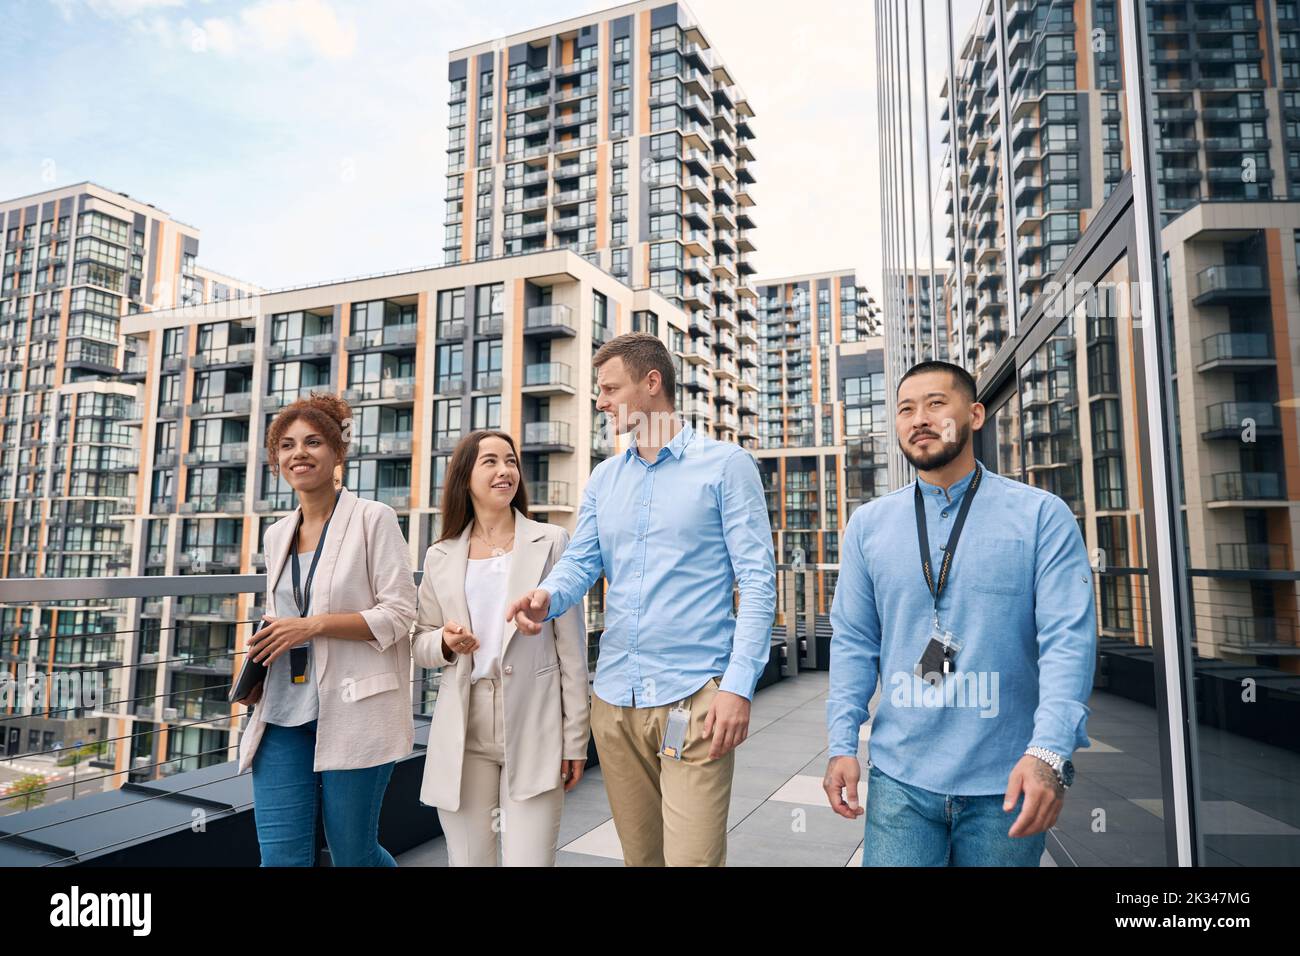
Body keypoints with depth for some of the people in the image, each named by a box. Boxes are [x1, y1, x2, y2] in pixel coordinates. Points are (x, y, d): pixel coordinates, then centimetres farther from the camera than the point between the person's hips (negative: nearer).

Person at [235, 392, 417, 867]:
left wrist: (315, 624, -18)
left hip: (353, 712, -5)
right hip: (282, 716, 5)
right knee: (281, 856, 4)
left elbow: (400, 613, -11)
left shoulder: (373, 518, -6)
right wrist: (256, 670, 6)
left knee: (353, 855, 8)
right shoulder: (277, 533, 13)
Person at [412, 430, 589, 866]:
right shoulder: (440, 556, 8)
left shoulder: (551, 542, 0)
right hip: (464, 732, 3)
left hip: (533, 730, -2)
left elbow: (571, 648, -1)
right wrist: (445, 643, -10)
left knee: (530, 859, -2)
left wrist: (575, 739, -2)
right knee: (468, 859, 12)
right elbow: (420, 643, 14)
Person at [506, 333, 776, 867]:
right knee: (638, 855, 17)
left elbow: (757, 579, -7)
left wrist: (739, 684, -16)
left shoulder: (725, 464, -3)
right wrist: (547, 596, -17)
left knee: (692, 857, -5)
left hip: (694, 697, -5)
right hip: (613, 698, 6)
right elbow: (581, 561, 7)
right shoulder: (604, 478, 14)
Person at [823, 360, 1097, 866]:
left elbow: (1069, 638, -10)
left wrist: (1048, 752, -21)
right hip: (899, 778, 2)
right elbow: (853, 641, 5)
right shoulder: (867, 524, 4)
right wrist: (842, 744, -2)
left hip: (1006, 784, -1)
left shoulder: (1042, 515, -4)